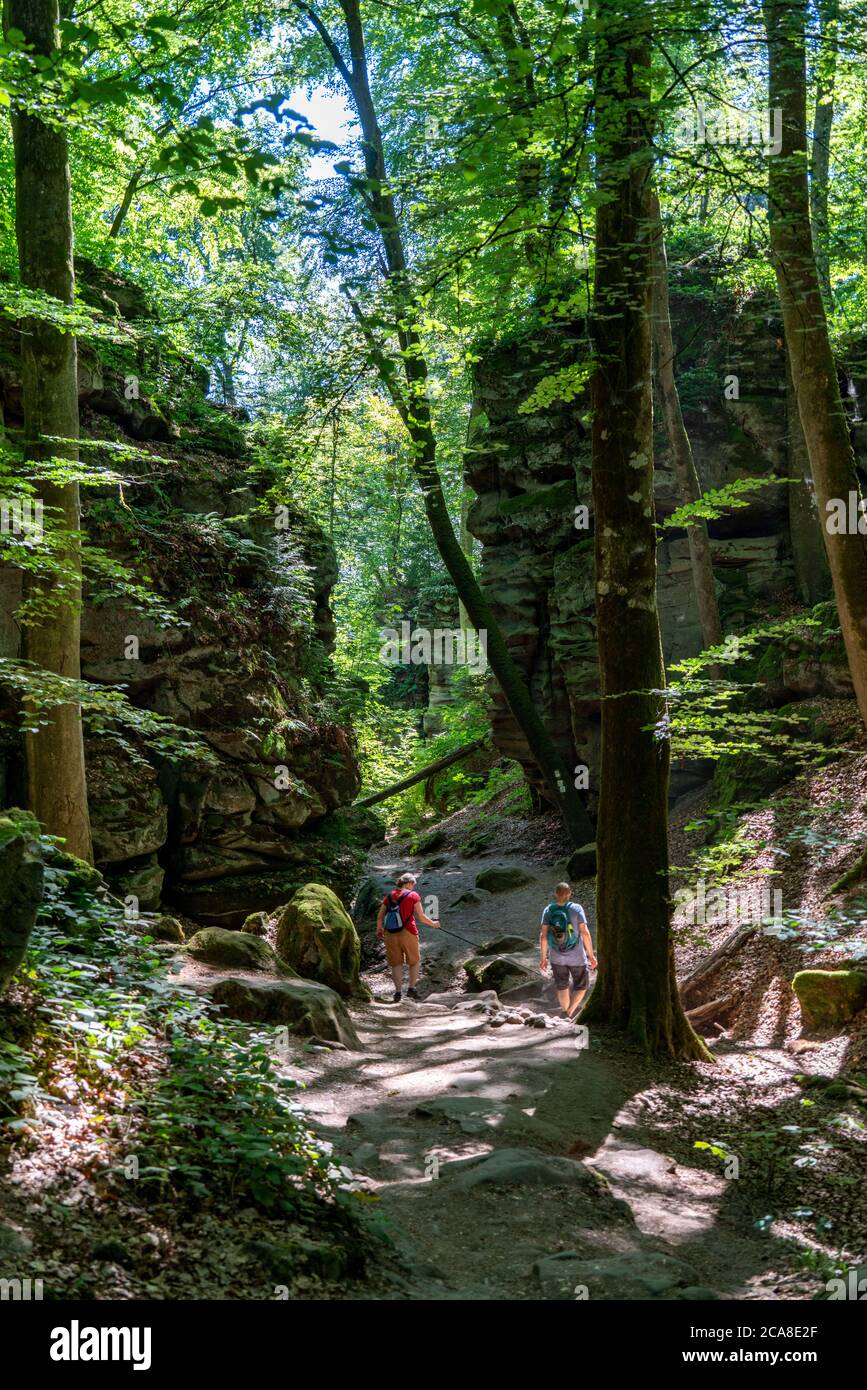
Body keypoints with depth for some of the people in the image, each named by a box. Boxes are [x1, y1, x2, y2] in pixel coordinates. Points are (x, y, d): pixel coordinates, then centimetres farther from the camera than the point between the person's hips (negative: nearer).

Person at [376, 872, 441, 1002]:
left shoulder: (389, 896, 8)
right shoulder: (413, 895, -2)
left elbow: (380, 917, 10)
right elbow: (421, 917, -4)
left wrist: (379, 929, 28)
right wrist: (433, 923, 13)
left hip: (390, 934, 3)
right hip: (407, 933, -3)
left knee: (396, 964, 11)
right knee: (415, 961, 15)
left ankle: (398, 992, 5)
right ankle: (412, 988, 7)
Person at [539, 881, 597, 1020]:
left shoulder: (548, 910, -4)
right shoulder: (576, 908, -10)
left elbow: (543, 935, -7)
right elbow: (584, 932, -14)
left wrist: (543, 958, 1)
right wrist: (591, 955, -7)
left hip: (556, 957, 2)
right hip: (577, 956, -2)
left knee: (562, 987, 19)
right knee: (581, 986, 14)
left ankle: (566, 1017, 27)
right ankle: (571, 1011, -5)